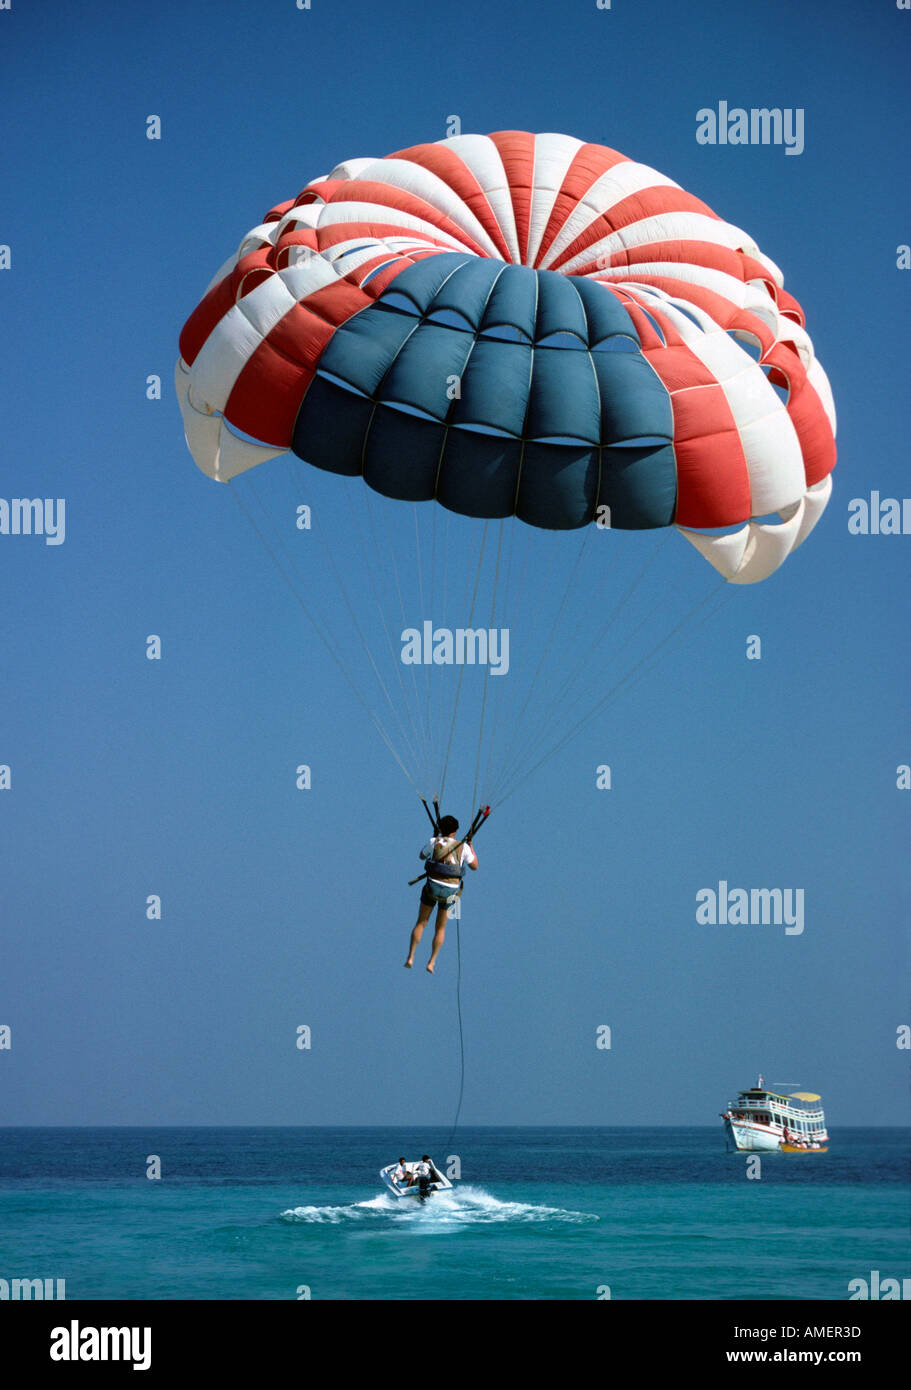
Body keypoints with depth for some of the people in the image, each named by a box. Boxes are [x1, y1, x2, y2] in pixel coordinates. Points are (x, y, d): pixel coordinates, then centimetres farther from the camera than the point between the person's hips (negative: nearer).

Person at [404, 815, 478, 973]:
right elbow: (474, 866, 12)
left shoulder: (434, 842, -1)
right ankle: (431, 963, 12)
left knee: (420, 923, 14)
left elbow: (422, 856, 18)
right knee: (440, 928, 16)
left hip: (432, 887, -1)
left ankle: (410, 958, 6)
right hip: (450, 891, 1)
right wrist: (471, 846, 25)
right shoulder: (463, 847, 0)